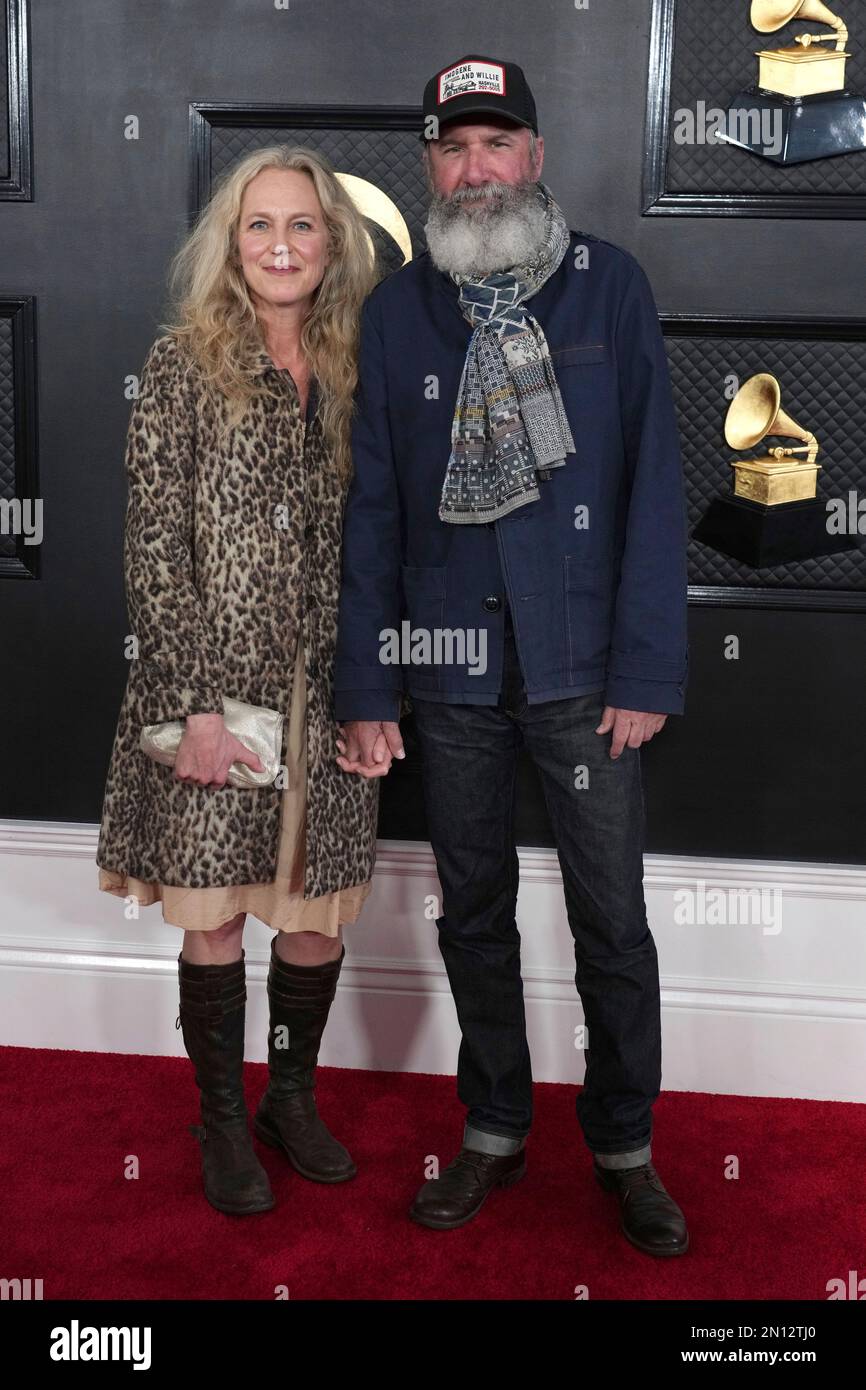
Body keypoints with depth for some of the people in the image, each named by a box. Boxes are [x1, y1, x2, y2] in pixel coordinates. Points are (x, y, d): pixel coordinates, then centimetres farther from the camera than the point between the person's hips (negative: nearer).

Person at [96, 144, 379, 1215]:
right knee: (212, 914, 5)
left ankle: (293, 1097, 31)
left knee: (316, 908, 10)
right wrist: (195, 703, -14)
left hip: (326, 692, 4)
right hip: (216, 688, -3)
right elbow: (154, 545, -8)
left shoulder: (352, 372, 9)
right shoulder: (185, 363, -4)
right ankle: (222, 1120, 24)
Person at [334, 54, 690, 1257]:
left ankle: (626, 1148, 25)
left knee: (613, 922, 5)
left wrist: (646, 669, -10)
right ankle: (495, 1130, 32)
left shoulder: (610, 286, -1)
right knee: (473, 913, 14)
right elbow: (372, 509, 4)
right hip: (450, 670, 2)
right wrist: (365, 687, 0)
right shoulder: (397, 310, 4)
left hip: (583, 666, -2)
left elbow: (654, 484, -4)